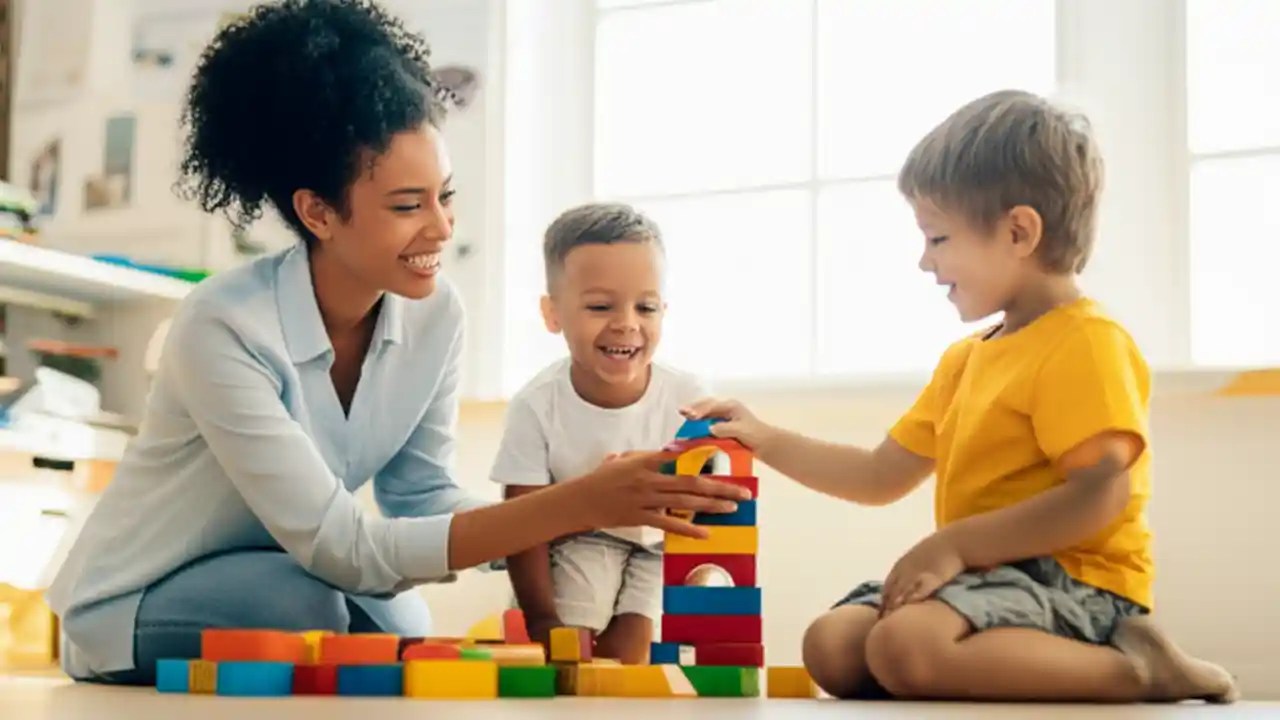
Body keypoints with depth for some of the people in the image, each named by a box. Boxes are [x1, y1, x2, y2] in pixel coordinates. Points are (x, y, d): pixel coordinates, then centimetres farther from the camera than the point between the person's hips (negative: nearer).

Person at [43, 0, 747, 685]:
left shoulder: (435, 310, -13)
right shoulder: (225, 327, -32)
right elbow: (343, 548, -35)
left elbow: (420, 499, -7)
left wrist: (591, 501, -25)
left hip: (288, 576, 6)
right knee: (305, 605, -33)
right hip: (134, 609, -6)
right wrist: (574, 506, -41)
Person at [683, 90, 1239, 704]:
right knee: (831, 645, -8)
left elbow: (1101, 494, -22)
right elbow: (883, 477, 23)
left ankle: (1136, 668, -19)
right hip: (994, 573, 9)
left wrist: (954, 543, -22)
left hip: (1069, 580, -9)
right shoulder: (965, 358, 19)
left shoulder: (1086, 342, -11)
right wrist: (765, 441, 15)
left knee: (903, 646, -33)